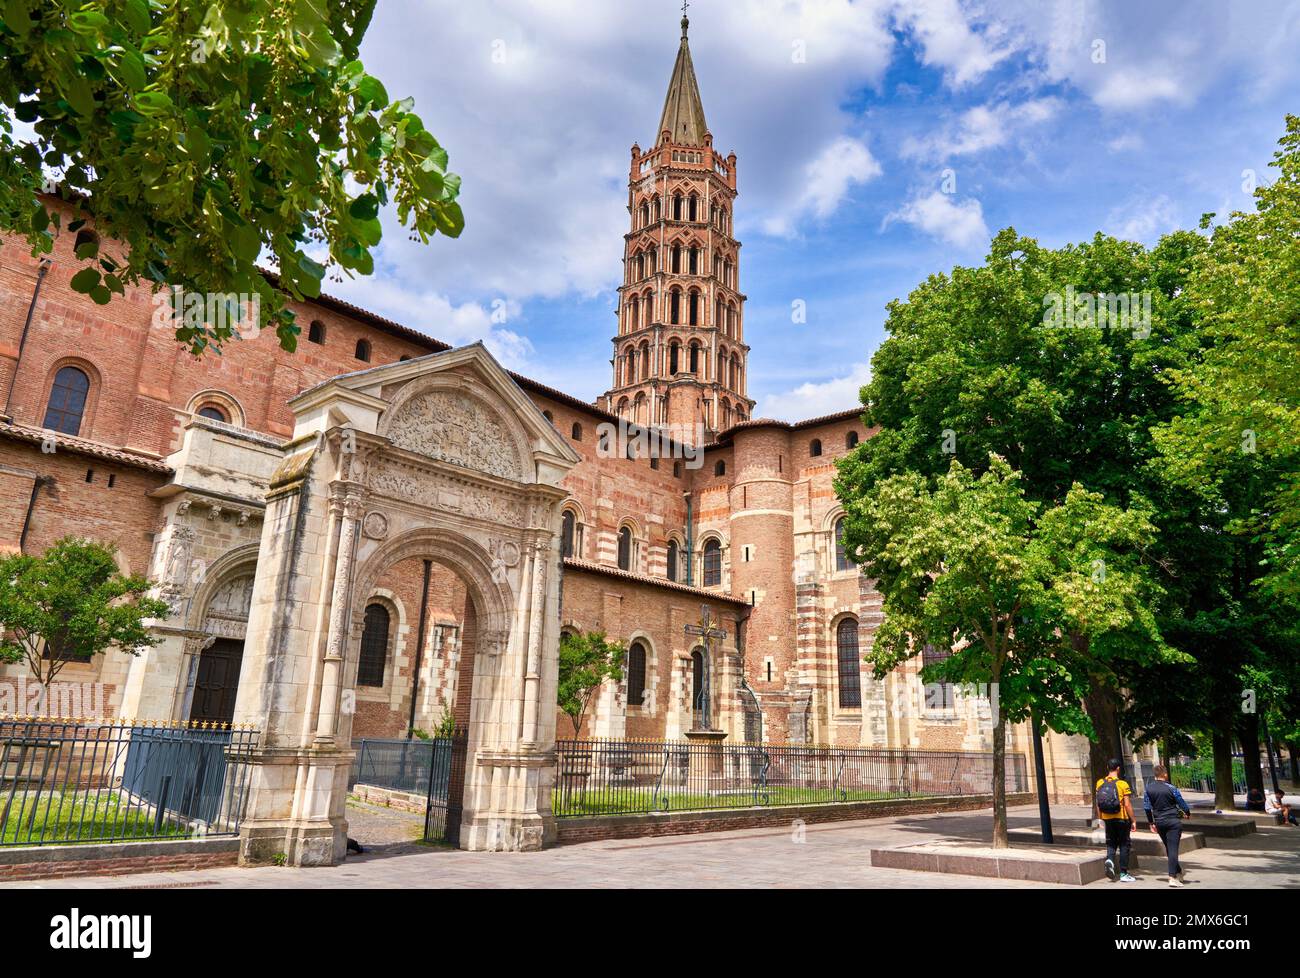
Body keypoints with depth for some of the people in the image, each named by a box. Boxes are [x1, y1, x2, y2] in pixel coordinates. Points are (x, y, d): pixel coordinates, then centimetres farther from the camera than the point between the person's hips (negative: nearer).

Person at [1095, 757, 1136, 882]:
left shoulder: (1100, 783, 1)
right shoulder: (1122, 784, -12)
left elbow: (1097, 803, 5)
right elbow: (1127, 805, -14)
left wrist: (1100, 819, 14)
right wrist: (1133, 821, -5)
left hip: (1107, 819, 3)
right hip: (1122, 819, -3)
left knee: (1111, 843, 16)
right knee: (1124, 845, 8)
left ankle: (1109, 859, -12)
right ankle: (1123, 874, 11)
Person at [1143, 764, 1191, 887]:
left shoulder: (1149, 788, 0)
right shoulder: (1170, 788, -12)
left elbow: (1147, 807, 5)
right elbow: (1181, 803, -1)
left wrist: (1151, 822, 17)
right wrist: (1188, 813, 21)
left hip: (1159, 822, 4)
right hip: (1173, 821, -4)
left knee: (1169, 848, 18)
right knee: (1173, 849, -5)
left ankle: (1178, 872, 30)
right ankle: (1172, 877, -9)